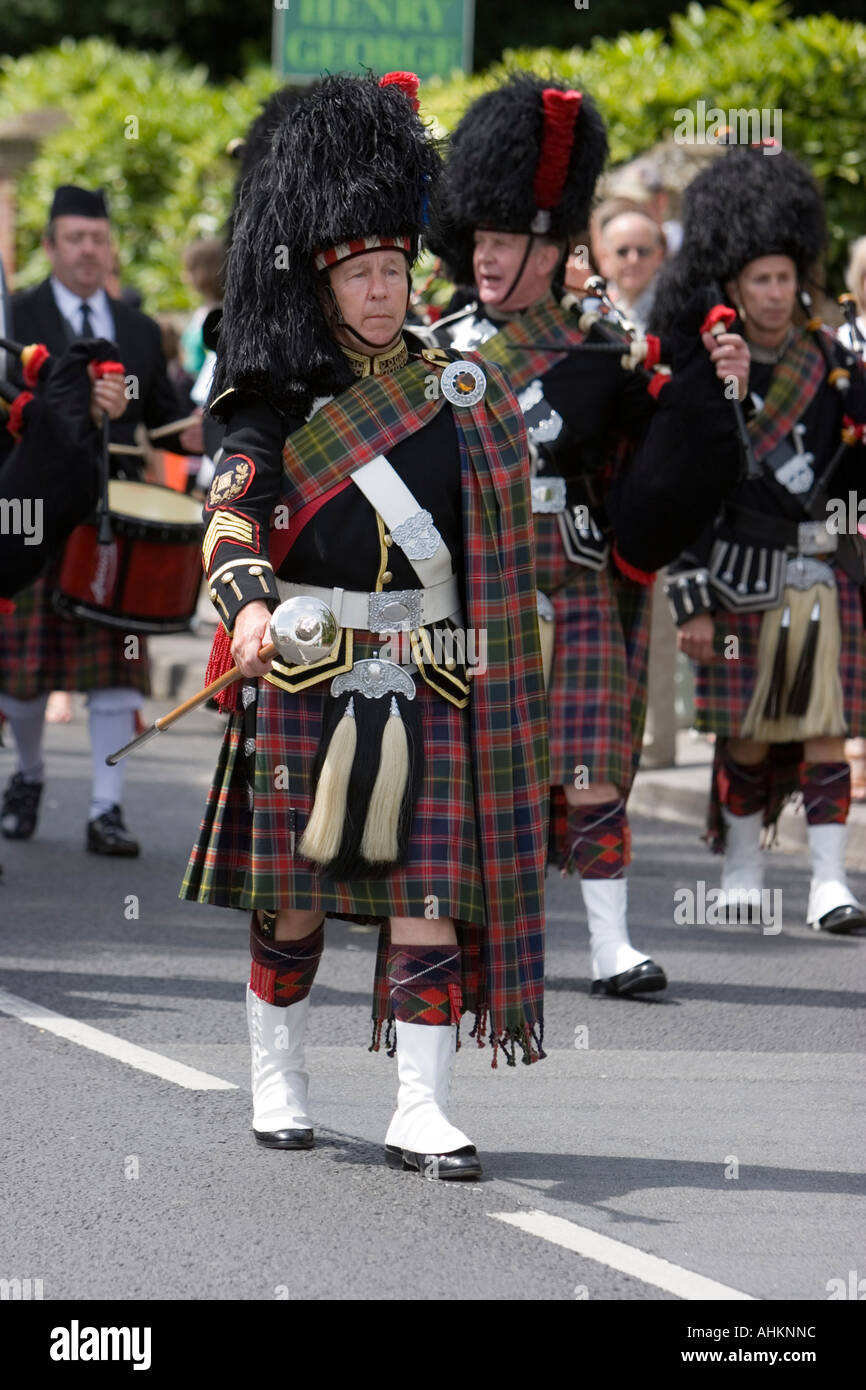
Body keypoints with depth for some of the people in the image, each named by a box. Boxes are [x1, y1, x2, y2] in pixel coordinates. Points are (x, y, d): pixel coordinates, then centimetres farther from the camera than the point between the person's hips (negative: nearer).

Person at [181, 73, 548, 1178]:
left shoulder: (457, 396, 9)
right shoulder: (279, 403, 0)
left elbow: (484, 554, 15)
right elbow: (233, 518, -14)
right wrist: (248, 605, -33)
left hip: (428, 683, 2)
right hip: (306, 675, -2)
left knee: (432, 891, -5)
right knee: (293, 894, 6)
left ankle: (420, 1115, -3)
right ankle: (275, 1078, 25)